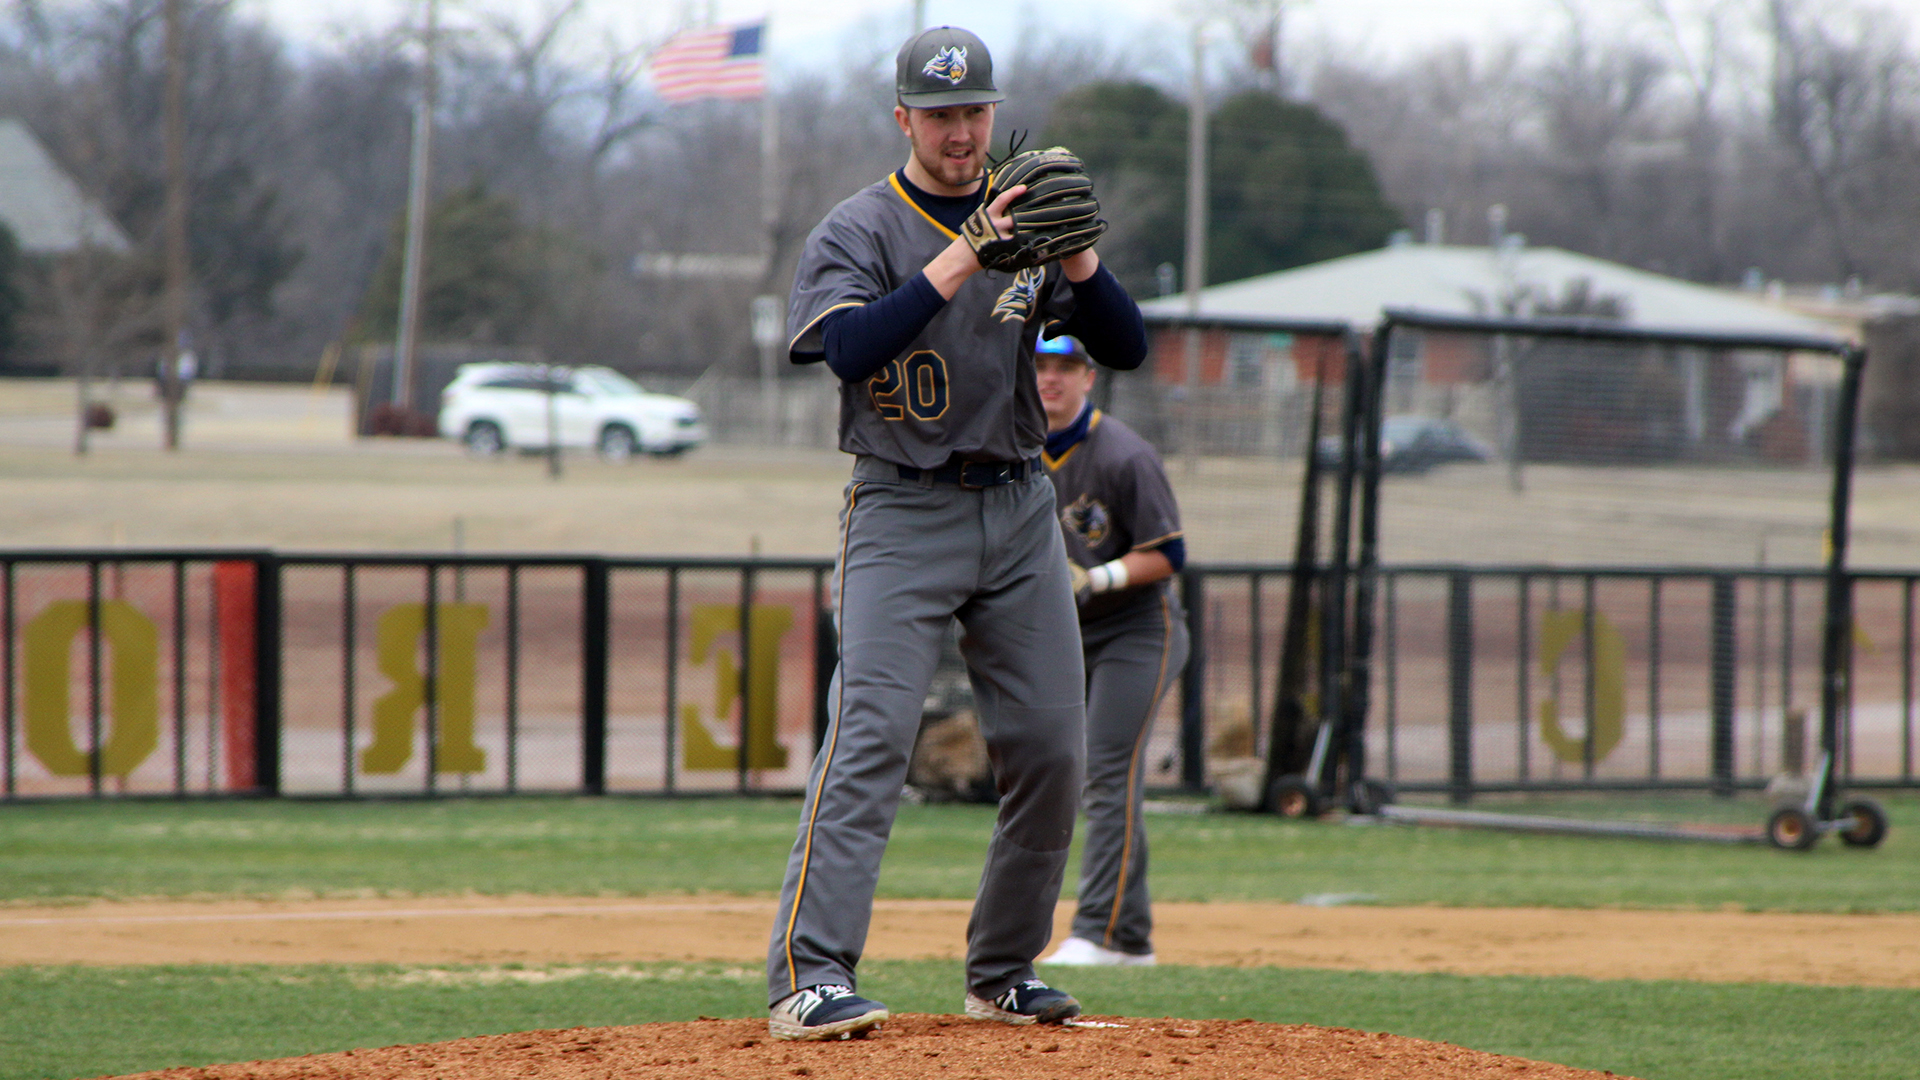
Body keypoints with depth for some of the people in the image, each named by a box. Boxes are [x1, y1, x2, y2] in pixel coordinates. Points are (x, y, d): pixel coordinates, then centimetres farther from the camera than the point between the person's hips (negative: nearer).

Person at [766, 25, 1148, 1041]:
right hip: (903, 512, -5)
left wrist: (1076, 259, -15)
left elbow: (1126, 346, 3)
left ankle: (1002, 973, 17)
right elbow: (853, 347, -22)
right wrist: (963, 260, -28)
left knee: (1051, 748, 3)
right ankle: (808, 975, -25)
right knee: (871, 731, -18)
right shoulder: (856, 232, -3)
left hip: (1020, 509, 5)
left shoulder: (1025, 223, 10)